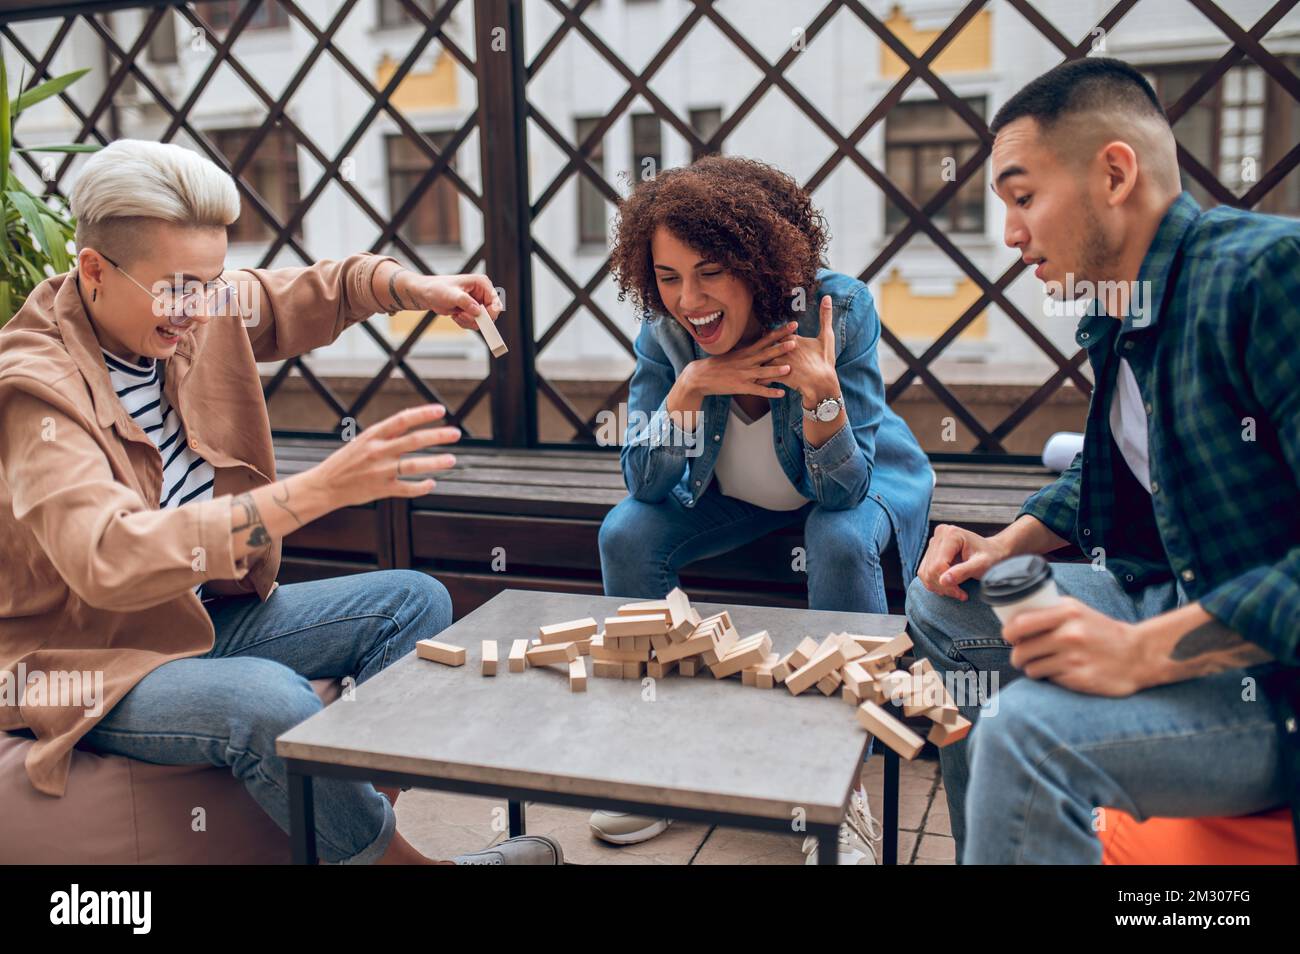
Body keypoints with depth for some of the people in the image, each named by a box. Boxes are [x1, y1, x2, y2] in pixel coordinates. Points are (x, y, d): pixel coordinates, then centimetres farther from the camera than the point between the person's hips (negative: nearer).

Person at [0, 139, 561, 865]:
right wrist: (318, 490, -46)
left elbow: (316, 294, 12)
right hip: (89, 661, -8)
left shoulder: (200, 310, -4)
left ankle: (365, 808, -6)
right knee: (271, 701, -36)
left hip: (210, 612, 8)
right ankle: (385, 853, -10)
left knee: (416, 601, 1)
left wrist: (417, 287, -10)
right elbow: (108, 560, -40)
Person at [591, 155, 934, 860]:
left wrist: (822, 391, -47)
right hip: (735, 496, 3)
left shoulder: (839, 308, -29)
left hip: (860, 480, -3)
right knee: (626, 533, -19)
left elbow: (843, 491, -29)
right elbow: (645, 484, -21)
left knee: (841, 542, -35)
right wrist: (690, 387, -36)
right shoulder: (664, 333, -20)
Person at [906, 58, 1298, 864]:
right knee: (943, 603, 13)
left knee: (1030, 734, -31)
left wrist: (1145, 650, -30)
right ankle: (981, 843, 25)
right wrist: (1008, 545, 7)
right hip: (1174, 601, 9)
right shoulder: (1117, 317, 6)